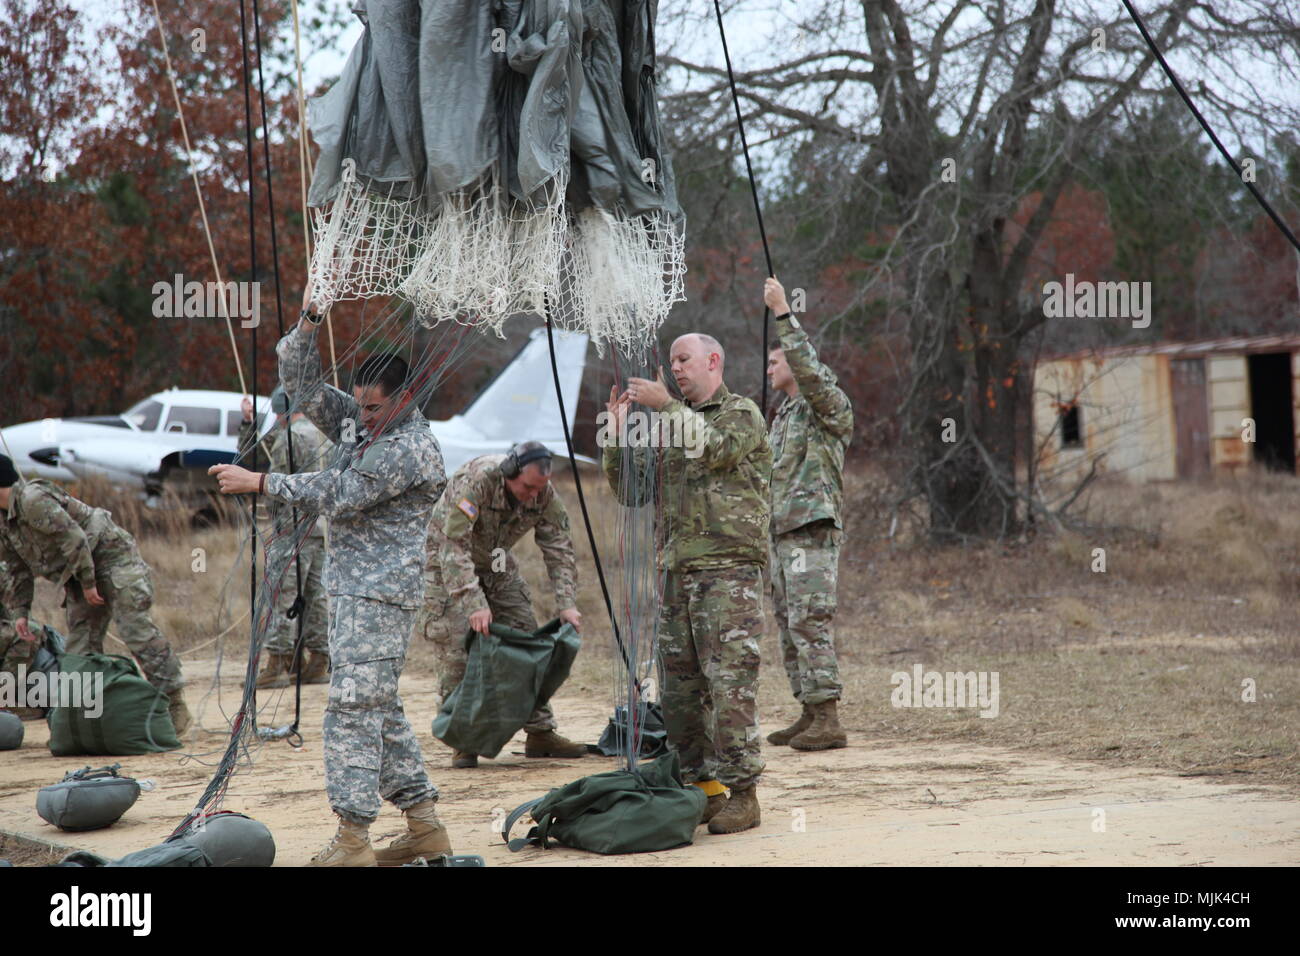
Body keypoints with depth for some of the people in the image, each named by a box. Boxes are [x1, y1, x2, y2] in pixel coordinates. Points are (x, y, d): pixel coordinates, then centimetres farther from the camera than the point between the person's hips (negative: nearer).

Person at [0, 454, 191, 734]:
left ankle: (174, 703, -15)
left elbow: (73, 538, -25)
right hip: (79, 577, 10)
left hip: (112, 556, -10)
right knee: (81, 645, 3)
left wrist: (88, 582, -18)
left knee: (136, 630, -16)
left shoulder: (33, 500, -22)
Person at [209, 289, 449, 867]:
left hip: (381, 594, -10)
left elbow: (337, 496, -18)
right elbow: (303, 387, 14)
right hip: (350, 588, 10)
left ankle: (352, 839, -15)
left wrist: (258, 484, -16)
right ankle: (424, 824, 15)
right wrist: (308, 320, 1)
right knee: (378, 706, 11)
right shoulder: (357, 423, 13)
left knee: (355, 705, -13)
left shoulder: (410, 447, -14)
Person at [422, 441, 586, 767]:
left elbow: (559, 549, -9)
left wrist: (567, 603, -21)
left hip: (496, 564, 6)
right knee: (457, 649, -15)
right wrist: (474, 604, -46)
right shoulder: (475, 481, -35)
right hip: (447, 565, -6)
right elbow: (454, 546, -38)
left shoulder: (543, 494, -16)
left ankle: (540, 732, 6)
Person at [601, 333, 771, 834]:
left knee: (730, 681, -10)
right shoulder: (672, 423, 21)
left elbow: (712, 449, -18)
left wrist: (665, 405, -15)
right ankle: (700, 787, 12)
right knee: (679, 687, 5)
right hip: (676, 569, 7)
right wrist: (617, 435, 4)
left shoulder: (742, 413, 3)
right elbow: (631, 490, 17)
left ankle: (742, 793, -8)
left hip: (728, 568, -7)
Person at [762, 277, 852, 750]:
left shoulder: (830, 404, -6)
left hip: (813, 531, -10)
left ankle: (828, 720, -17)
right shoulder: (784, 415, 22)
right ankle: (810, 715, 12)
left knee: (810, 622, -15)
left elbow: (807, 367, -25)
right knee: (789, 625, 9)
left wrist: (782, 312, -25)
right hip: (783, 533, 10)